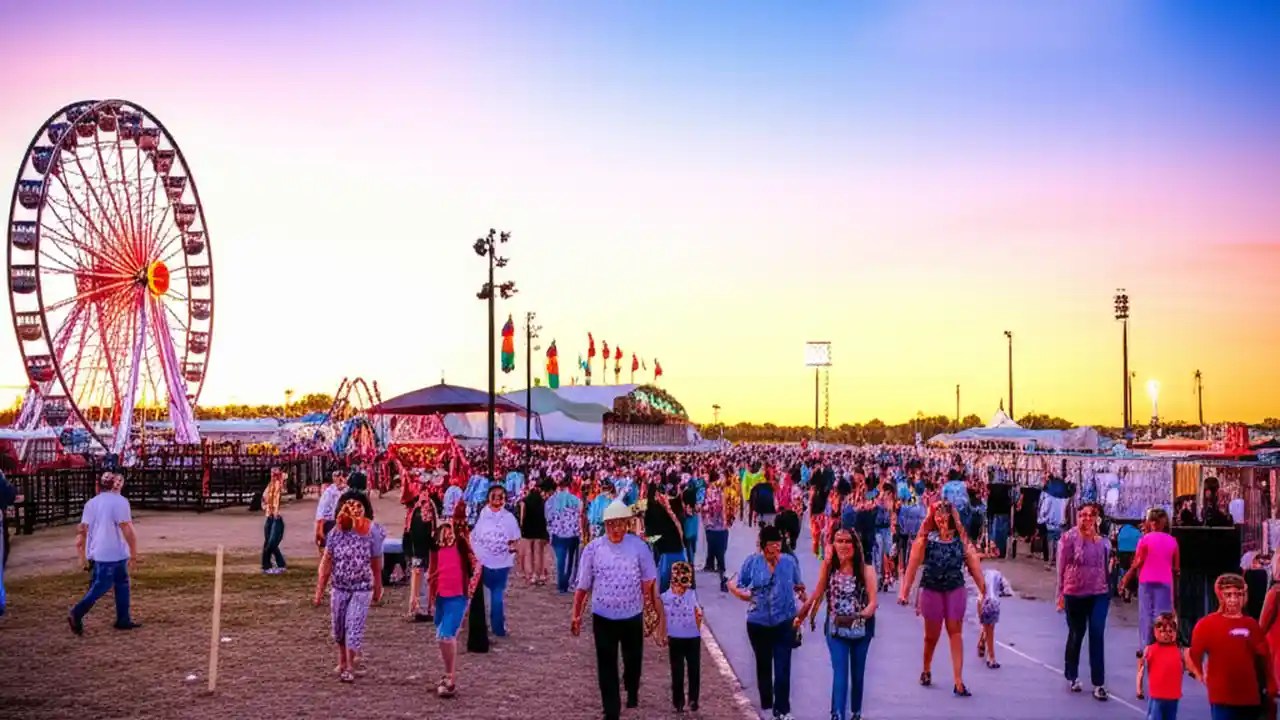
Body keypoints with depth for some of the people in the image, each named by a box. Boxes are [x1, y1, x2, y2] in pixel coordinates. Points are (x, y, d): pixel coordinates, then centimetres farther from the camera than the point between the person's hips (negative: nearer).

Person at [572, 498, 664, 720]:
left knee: (633, 660, 20)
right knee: (607, 666, 3)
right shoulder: (593, 548, -9)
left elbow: (649, 582, -3)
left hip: (632, 616, 1)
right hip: (603, 618, -1)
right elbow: (583, 586, -4)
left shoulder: (639, 546, -10)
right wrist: (576, 615, -4)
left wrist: (658, 611, -2)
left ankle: (632, 690, 50)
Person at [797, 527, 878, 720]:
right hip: (836, 628, 0)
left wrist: (861, 615, -28)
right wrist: (800, 616, 0)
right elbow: (817, 595, 5)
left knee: (857, 673, 14)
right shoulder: (829, 568, -1)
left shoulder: (866, 569, -5)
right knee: (840, 672, -13)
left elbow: (872, 602, -10)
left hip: (861, 629, 1)